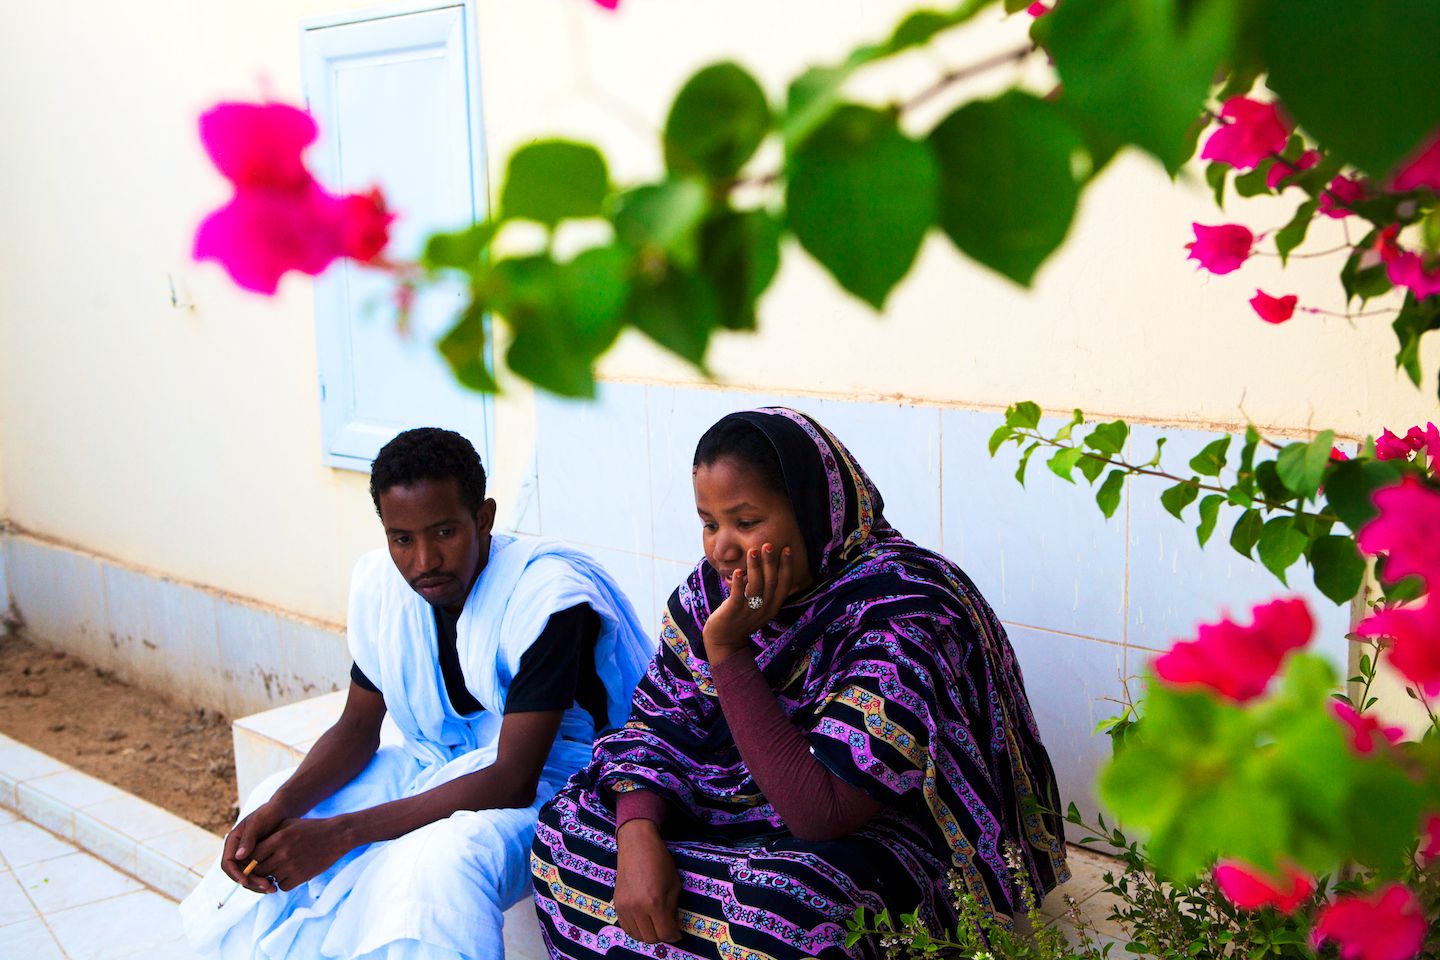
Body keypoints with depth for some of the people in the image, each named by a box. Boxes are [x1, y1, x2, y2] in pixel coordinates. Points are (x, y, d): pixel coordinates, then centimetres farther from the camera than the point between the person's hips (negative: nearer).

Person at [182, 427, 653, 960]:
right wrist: (279, 807, -18)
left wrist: (342, 832, -34)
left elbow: (513, 781, -29)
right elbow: (357, 728, 3)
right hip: (433, 764, 7)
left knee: (442, 860, -36)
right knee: (269, 834, -5)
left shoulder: (550, 597, -28)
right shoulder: (379, 581, -6)